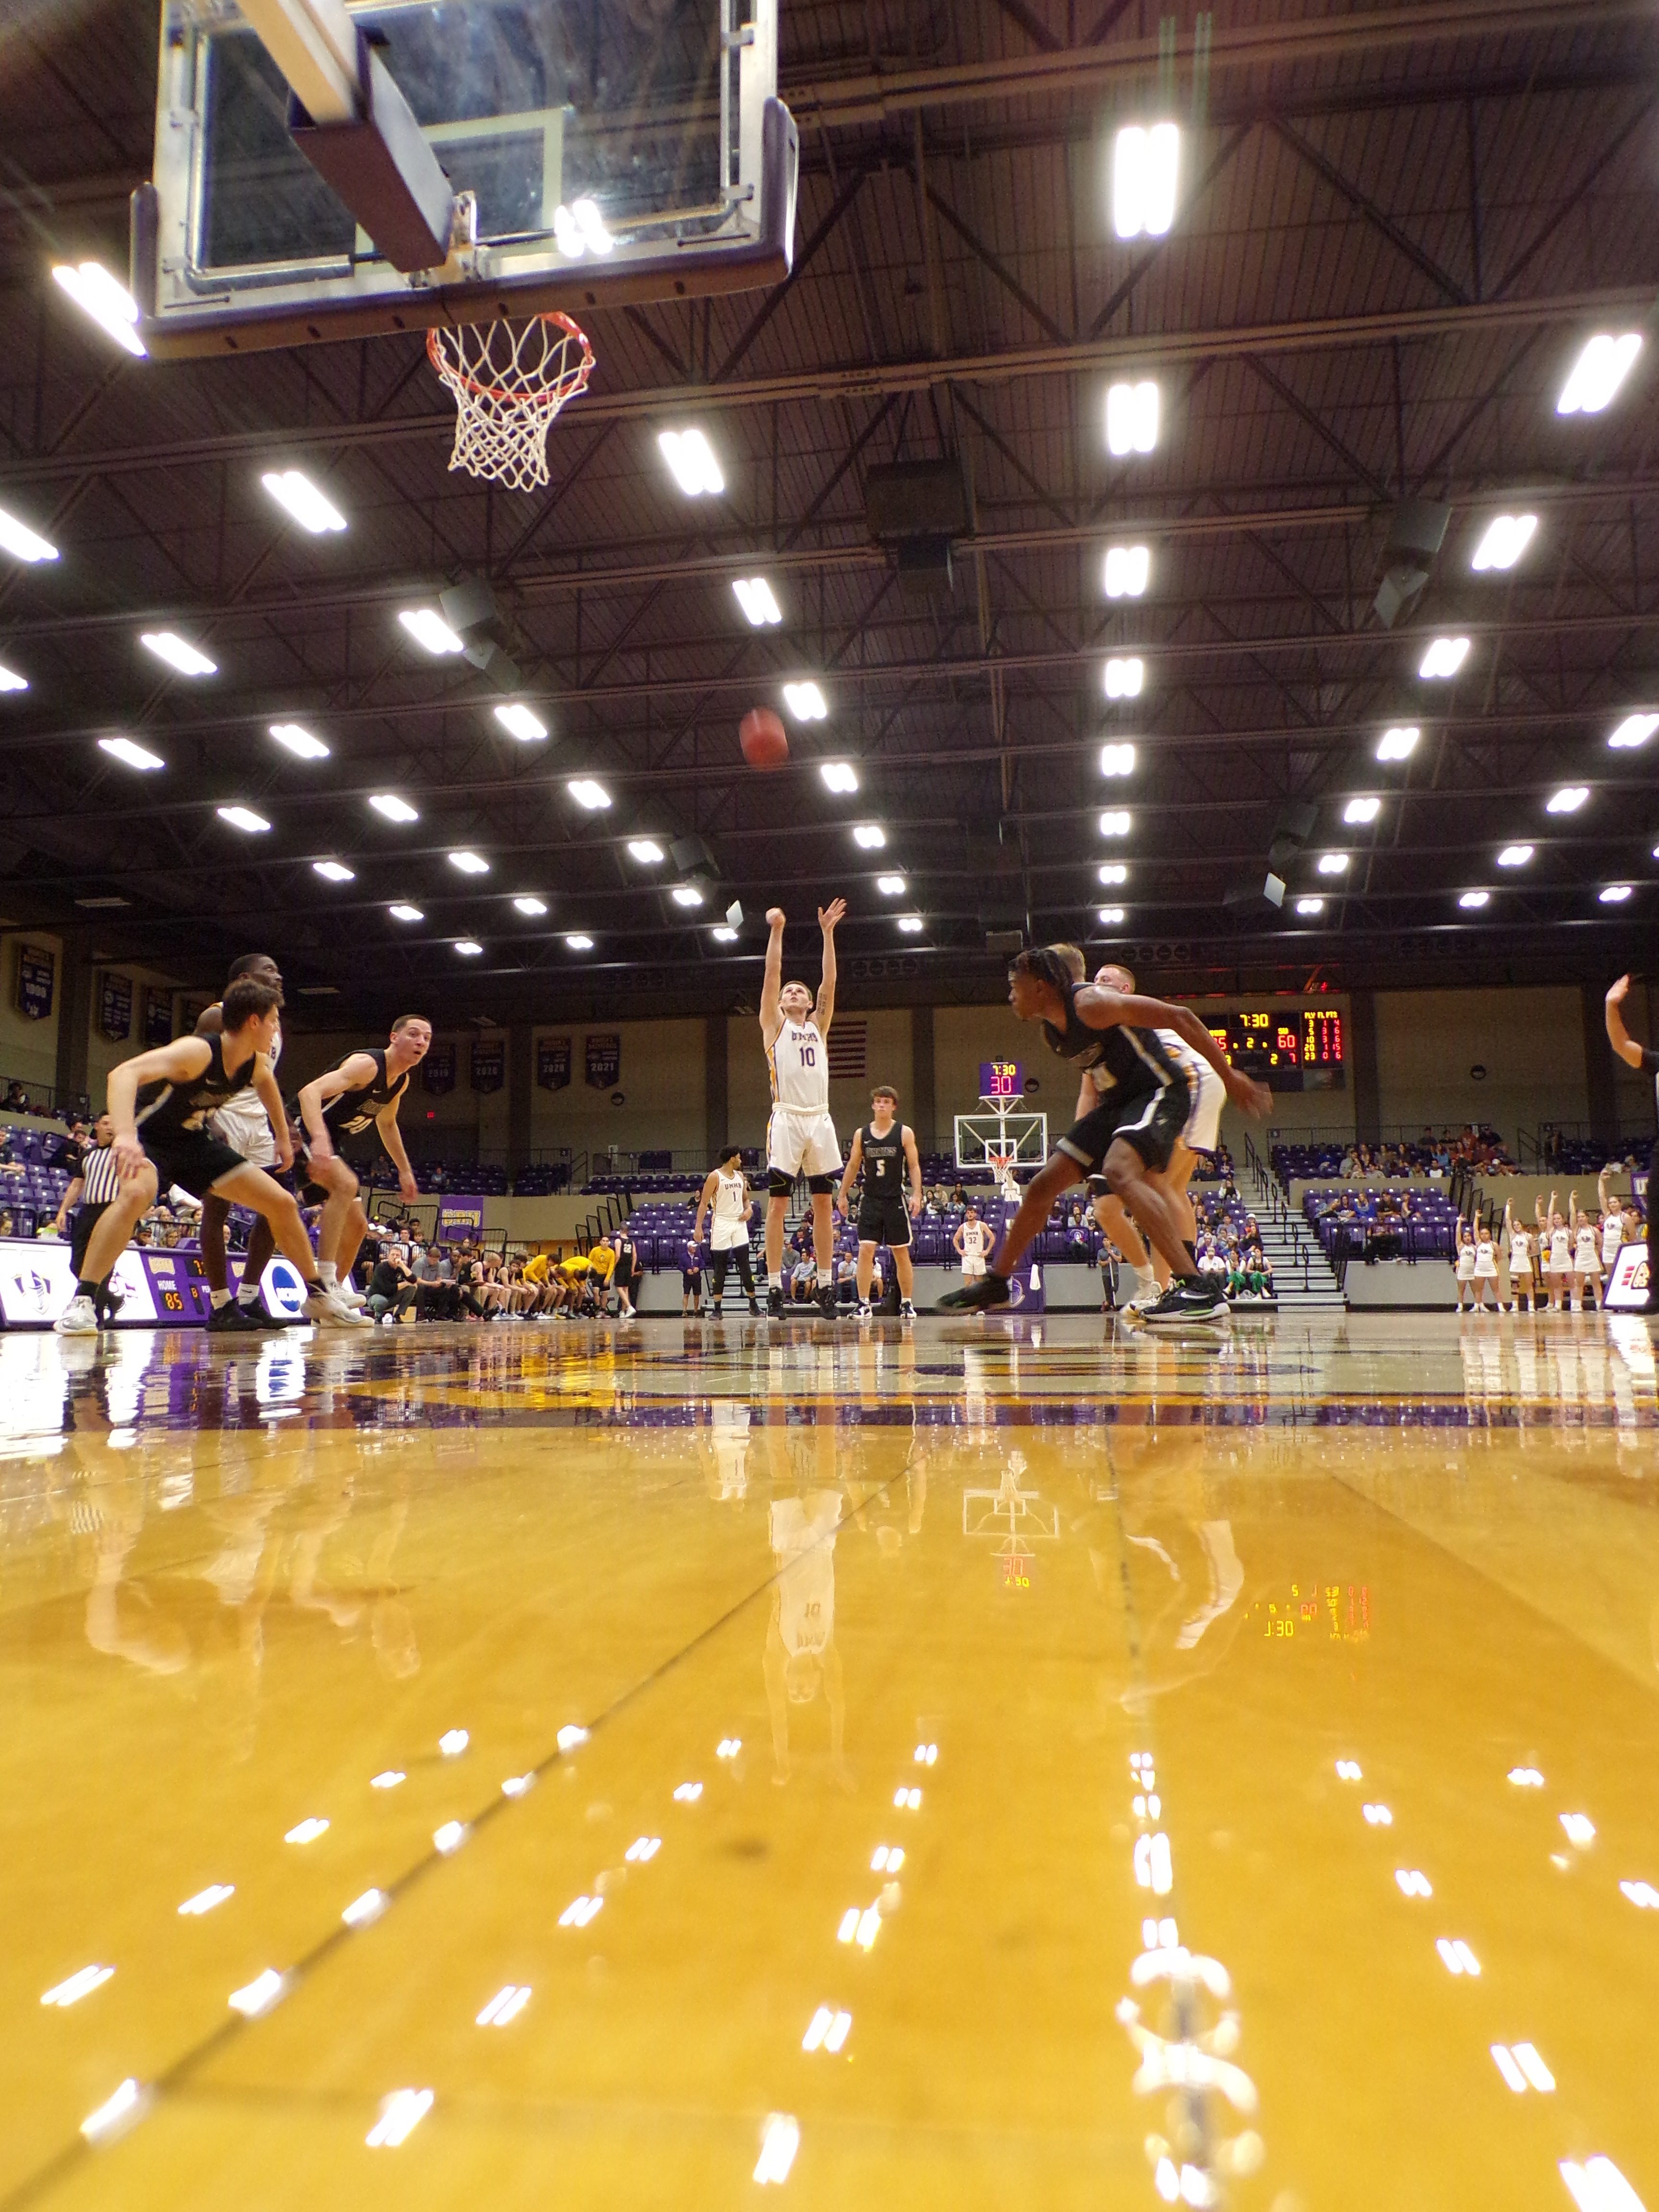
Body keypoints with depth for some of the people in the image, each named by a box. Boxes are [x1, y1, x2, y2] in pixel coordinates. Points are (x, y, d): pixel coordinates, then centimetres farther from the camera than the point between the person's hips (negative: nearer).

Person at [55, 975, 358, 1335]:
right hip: (148, 1139, -7)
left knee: (282, 1203, 4)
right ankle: (81, 1302, -33)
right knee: (136, 1193, -41)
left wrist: (284, 1137, 23)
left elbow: (266, 1082, 21)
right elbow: (124, 1073, -46)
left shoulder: (255, 1062, -7)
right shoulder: (198, 1052, -31)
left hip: (191, 1140, 7)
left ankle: (317, 1294, 20)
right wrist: (124, 1136, -61)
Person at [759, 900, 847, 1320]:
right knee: (777, 1204, -3)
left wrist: (828, 932, 5)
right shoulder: (774, 1025, 11)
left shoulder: (819, 1026, 18)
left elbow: (830, 983, 10)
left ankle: (826, 1286, 9)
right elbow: (772, 974, 1)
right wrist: (777, 931, -5)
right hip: (786, 1119, -3)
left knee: (823, 1204, 4)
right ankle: (774, 1287, -1)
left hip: (820, 1120, 3)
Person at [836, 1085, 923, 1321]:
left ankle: (907, 1303, 14)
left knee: (901, 1253, 4)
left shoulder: (905, 1133, -1)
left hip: (896, 1200, -2)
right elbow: (852, 1166, 12)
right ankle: (864, 1304, -6)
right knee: (865, 1250, -8)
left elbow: (914, 1166, -2)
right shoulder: (862, 1134, 5)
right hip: (870, 1200, 2)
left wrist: (916, 1195, -13)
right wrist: (842, 1195, 9)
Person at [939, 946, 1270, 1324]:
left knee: (1118, 1170, -35)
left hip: (1160, 1092, -9)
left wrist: (1230, 1078, -22)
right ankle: (995, 1283, 24)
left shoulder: (1091, 1004, -22)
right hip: (1115, 1103, 9)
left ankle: (1201, 1291, -39)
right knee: (1042, 1186, 8)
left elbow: (1179, 1017, -22)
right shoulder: (1052, 1029, 5)